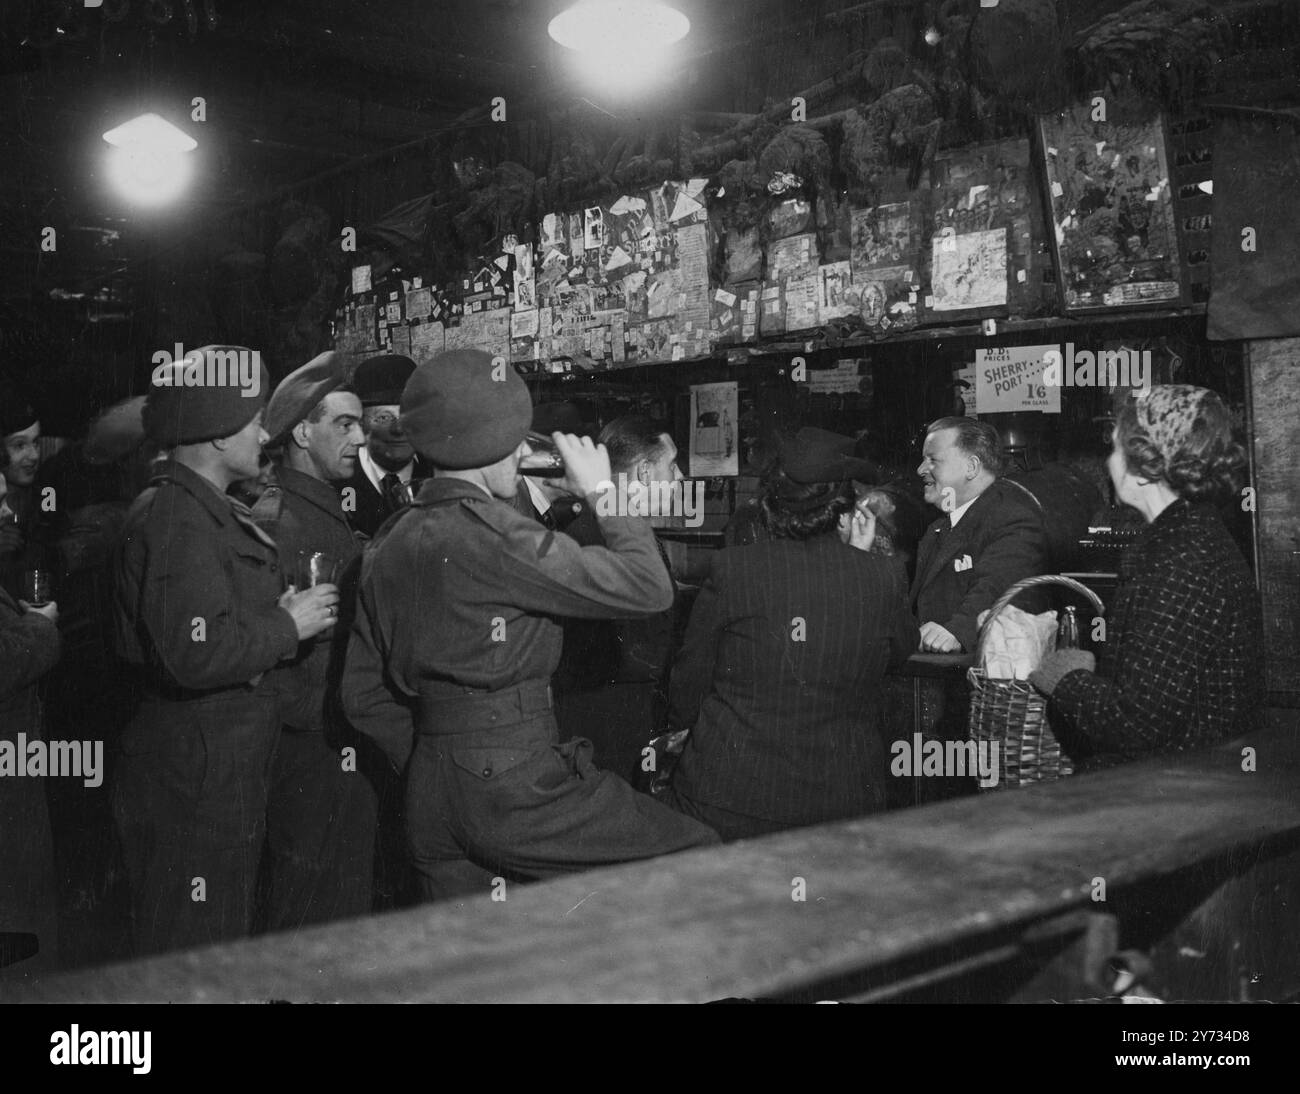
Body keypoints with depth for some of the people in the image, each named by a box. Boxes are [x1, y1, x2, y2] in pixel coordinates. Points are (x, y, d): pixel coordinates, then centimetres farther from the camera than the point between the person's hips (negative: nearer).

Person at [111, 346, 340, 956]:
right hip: (192, 784, -10)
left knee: (227, 943, 20)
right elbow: (194, 655, -27)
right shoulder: (176, 521, -19)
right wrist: (286, 625, -15)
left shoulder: (208, 511, 14)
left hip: (226, 769, 10)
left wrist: (277, 617, 5)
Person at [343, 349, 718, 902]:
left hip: (429, 801, 9)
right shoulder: (491, 532, -15)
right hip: (519, 787, -8)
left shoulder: (388, 545, 10)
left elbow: (363, 695, 15)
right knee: (705, 861, 0)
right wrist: (601, 493, -2)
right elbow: (648, 588, -14)